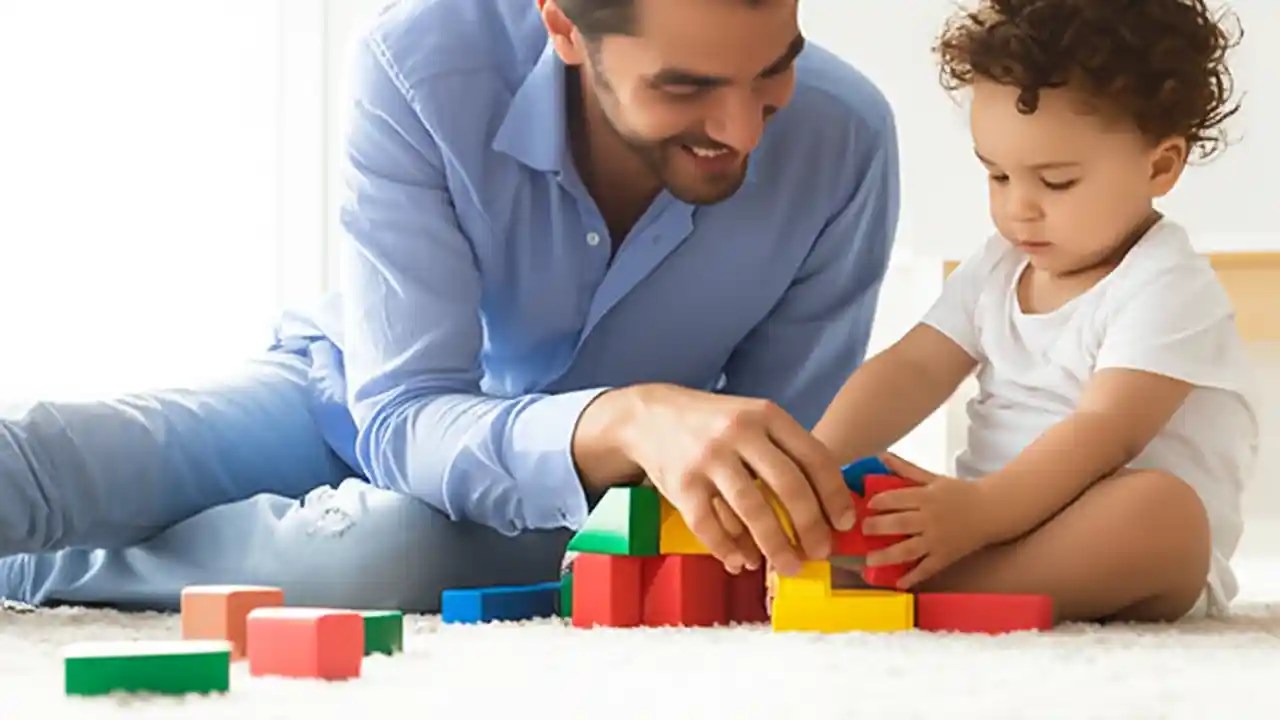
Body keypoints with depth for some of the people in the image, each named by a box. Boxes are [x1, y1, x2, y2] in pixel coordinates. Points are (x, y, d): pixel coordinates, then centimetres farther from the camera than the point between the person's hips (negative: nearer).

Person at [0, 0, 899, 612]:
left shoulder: (843, 140, -26)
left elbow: (782, 462, -13)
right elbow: (402, 416, -33)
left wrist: (844, 508, -37)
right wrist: (624, 421, -52)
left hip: (571, 511, 2)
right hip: (359, 398, -1)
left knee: (397, 547, -34)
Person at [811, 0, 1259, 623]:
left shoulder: (1167, 289, -12)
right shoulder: (995, 269, 11)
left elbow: (1106, 430, -24)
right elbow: (912, 370, 2)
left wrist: (982, 510, -37)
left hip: (1116, 559, -6)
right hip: (992, 526, 7)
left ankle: (909, 588, -41)